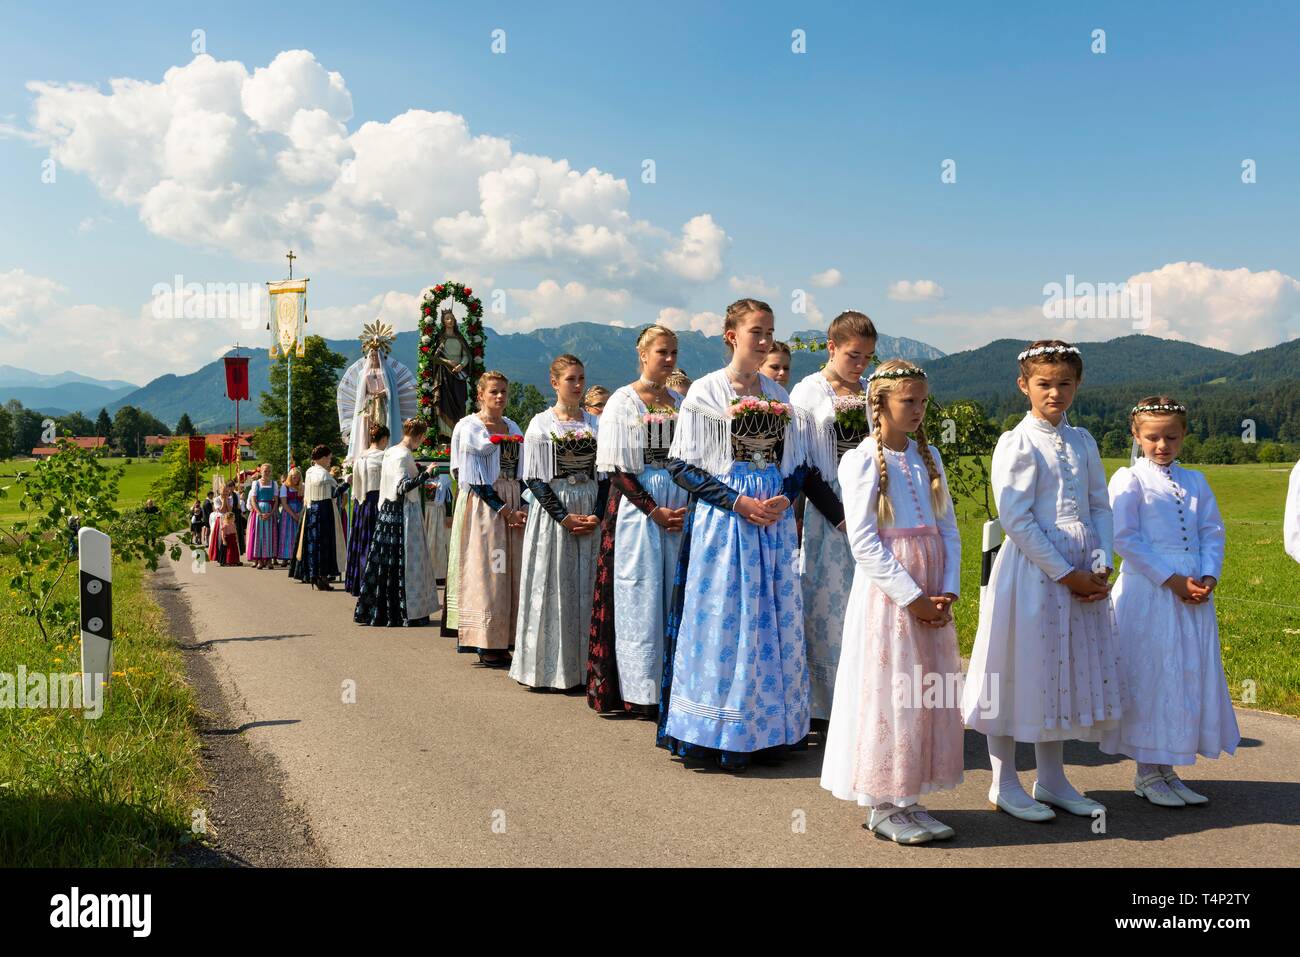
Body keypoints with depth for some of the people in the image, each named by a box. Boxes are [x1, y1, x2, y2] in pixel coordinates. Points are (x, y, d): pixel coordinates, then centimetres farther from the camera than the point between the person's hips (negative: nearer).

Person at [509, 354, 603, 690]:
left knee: (585, 587, 3)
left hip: (590, 514, 3)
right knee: (553, 587, 0)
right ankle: (551, 666, 7)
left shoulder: (595, 423, 9)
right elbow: (535, 478, -5)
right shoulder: (541, 423, 0)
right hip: (551, 512, -3)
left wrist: (597, 515, -7)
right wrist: (565, 517, -13)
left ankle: (582, 665, 9)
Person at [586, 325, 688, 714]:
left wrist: (688, 507, -5)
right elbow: (618, 468, -8)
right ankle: (639, 689, 3)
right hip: (636, 505, -5)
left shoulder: (680, 402, 13)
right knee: (640, 592, -3)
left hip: (680, 507, 5)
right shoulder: (623, 401, -2)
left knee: (674, 592, 5)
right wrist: (655, 511, -14)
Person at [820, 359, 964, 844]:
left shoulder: (929, 456, 11)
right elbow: (863, 543, -12)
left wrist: (948, 591, -4)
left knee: (930, 694, 9)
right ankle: (881, 805, 11)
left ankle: (908, 799, 21)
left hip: (932, 598, 6)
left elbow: (948, 530, 10)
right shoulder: (861, 460, -7)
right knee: (888, 694, -1)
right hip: (886, 593, -6)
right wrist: (911, 596, -15)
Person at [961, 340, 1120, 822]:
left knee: (1067, 672, 13)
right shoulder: (1017, 443, -9)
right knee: (1022, 672, 1)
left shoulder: (1082, 441, 10)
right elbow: (1016, 520, -15)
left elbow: (1100, 507, 11)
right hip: (1032, 569, -6)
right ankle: (1004, 784, 16)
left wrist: (1101, 565, -4)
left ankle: (1051, 781, 27)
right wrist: (1065, 573, -15)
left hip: (1082, 574, 6)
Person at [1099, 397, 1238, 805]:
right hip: (1147, 592, -6)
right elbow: (1125, 539, -11)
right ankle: (1146, 772, 11)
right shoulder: (1128, 480, -3)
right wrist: (1171, 580, -15)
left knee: (1190, 678, 8)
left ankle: (1167, 769, 19)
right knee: (1150, 678, -1)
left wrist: (1208, 577, -6)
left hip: (1195, 596, 6)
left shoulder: (1195, 481, 14)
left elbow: (1212, 532, 11)